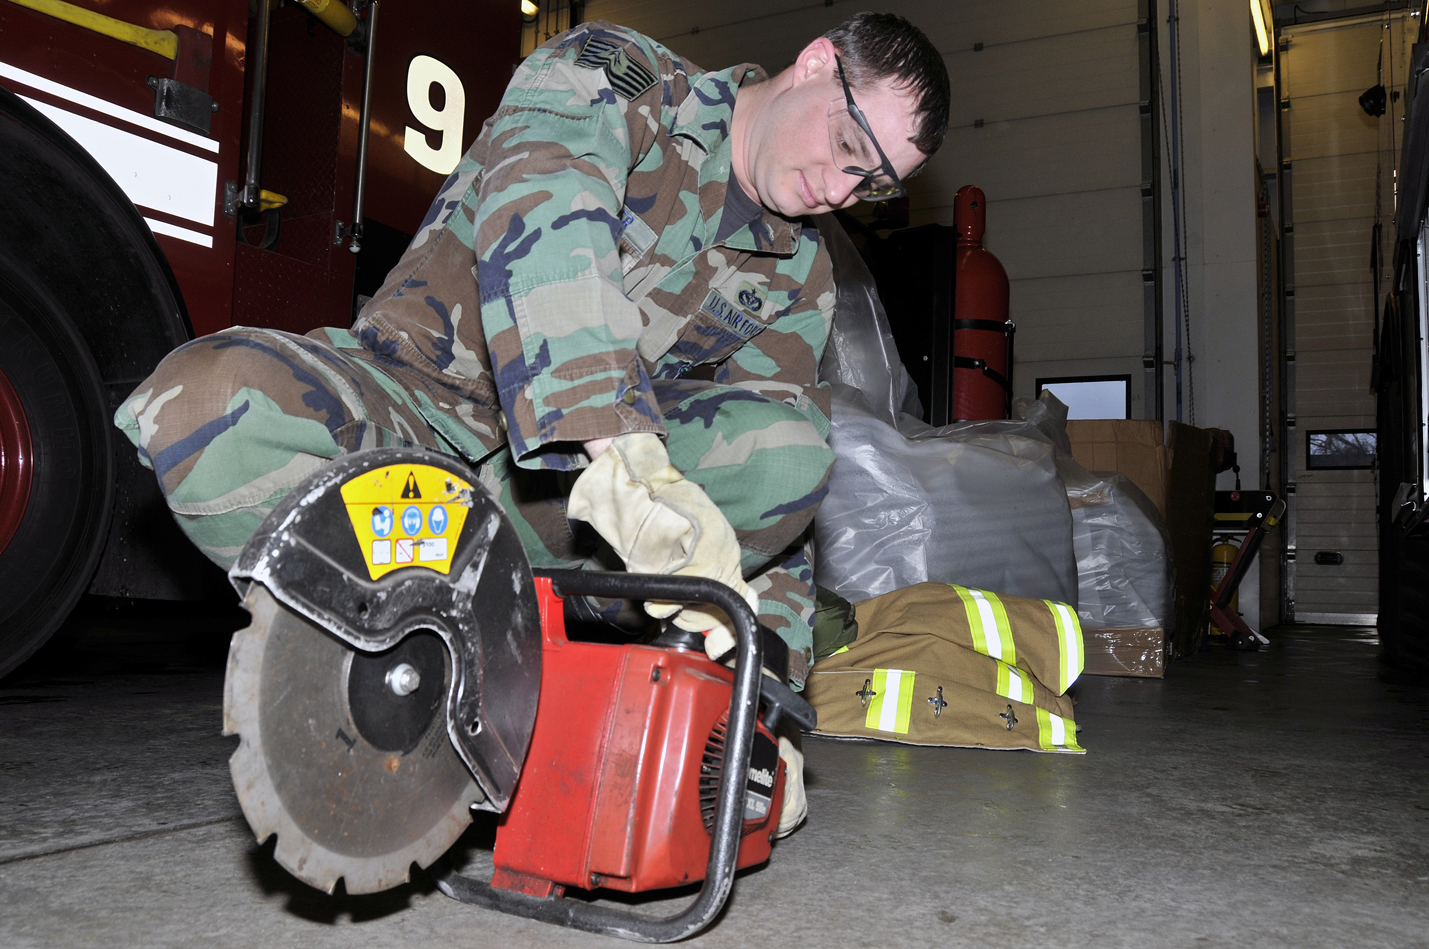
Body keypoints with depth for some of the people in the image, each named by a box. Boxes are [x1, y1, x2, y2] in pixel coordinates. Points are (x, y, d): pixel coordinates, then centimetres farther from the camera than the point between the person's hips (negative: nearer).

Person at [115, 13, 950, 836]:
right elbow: (539, 219, -34)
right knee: (204, 402, -33)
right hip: (417, 393, -3)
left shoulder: (796, 277, 3)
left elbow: (772, 504, -1)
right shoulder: (610, 76, -10)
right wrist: (629, 454, -49)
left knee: (792, 451, -22)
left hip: (559, 491, 4)